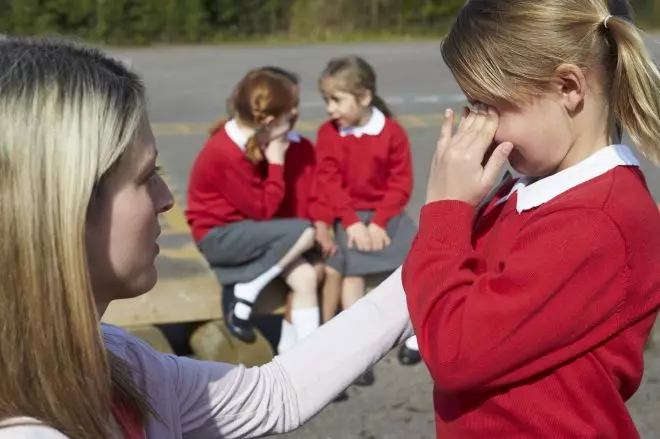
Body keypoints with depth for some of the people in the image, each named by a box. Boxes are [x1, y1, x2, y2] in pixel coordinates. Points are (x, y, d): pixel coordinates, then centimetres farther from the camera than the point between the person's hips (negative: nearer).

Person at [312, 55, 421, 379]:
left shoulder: (392, 132, -7)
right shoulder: (328, 133, -3)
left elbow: (401, 183, -7)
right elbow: (329, 183, -6)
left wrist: (379, 222, -15)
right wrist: (352, 222, -16)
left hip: (387, 214, 0)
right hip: (349, 216, 0)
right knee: (352, 270, -16)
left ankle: (415, 335, 5)